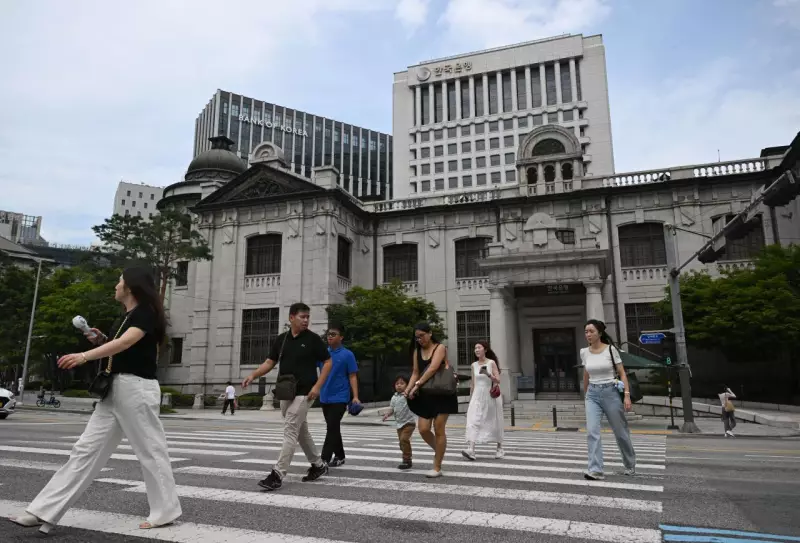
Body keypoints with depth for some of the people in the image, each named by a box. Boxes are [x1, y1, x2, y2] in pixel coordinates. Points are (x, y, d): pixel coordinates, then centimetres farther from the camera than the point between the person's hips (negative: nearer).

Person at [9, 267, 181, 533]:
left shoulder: (146, 312, -10)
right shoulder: (124, 318, 19)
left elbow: (125, 342, -26)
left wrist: (85, 356, -36)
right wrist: (101, 340, 6)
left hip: (137, 389, -9)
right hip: (116, 389, 9)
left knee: (150, 450, -1)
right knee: (86, 449, 6)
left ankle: (166, 512, 11)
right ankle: (44, 512, 9)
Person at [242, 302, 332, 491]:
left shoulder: (313, 339, -6)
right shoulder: (281, 339, 7)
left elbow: (327, 362, -4)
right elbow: (270, 362, 8)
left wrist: (318, 386, -14)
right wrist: (253, 375, -9)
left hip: (303, 393, -6)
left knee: (290, 431, -11)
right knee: (301, 431, 16)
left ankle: (278, 474, -8)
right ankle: (318, 465, 31)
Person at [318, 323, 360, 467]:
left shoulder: (347, 354, -6)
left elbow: (353, 376, -6)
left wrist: (355, 397, -13)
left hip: (340, 398, -5)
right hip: (325, 397, 5)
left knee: (332, 428, -7)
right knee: (333, 428, 14)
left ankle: (325, 458, -6)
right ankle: (339, 456, 27)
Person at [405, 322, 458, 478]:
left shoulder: (440, 348, -8)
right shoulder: (417, 351, 9)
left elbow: (433, 368, -21)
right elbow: (415, 373, 8)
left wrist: (417, 385, -25)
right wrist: (408, 389, -8)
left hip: (442, 394, -5)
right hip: (425, 395, 5)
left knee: (439, 430, -3)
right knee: (423, 429, -3)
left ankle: (437, 468, 8)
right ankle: (440, 451, 26)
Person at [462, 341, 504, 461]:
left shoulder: (491, 363, -3)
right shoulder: (474, 365, 7)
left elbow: (498, 380, -7)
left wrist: (488, 374, -24)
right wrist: (470, 399, 14)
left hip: (490, 396, -3)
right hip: (477, 396, 3)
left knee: (494, 422, 8)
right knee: (473, 421, -13)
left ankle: (500, 448, 27)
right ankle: (470, 449, -22)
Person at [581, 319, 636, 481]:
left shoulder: (611, 349, -7)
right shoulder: (584, 352, 3)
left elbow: (622, 373, -5)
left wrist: (627, 395, -13)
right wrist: (586, 393, 24)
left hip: (610, 392, -3)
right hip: (593, 395, 3)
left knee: (620, 431, 11)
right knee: (592, 431, -13)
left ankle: (630, 465, 34)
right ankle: (595, 470, -14)